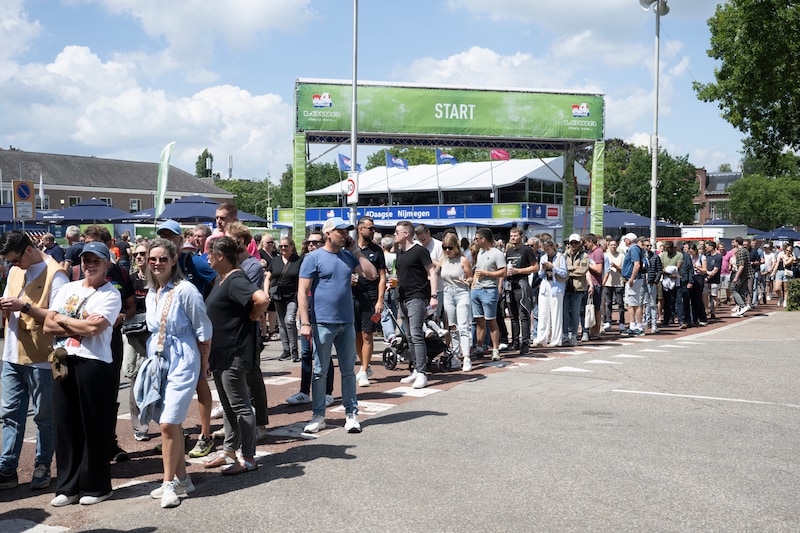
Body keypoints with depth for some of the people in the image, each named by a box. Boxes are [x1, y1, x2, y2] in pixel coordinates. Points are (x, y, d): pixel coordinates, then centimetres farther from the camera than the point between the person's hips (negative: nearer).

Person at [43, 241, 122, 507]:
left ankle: (95, 486, 15)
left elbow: (94, 328, -17)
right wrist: (80, 326, -9)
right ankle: (67, 486, 20)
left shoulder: (111, 294, -3)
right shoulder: (68, 289, 13)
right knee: (65, 424, 8)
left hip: (94, 363, -5)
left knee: (94, 426, 2)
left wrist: (63, 320, -3)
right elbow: (48, 325, 4)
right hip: (64, 362, 5)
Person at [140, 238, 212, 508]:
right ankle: (181, 478, 23)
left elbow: (204, 330, -8)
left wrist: (203, 364, -1)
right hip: (157, 360, 7)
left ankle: (170, 483, 2)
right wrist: (153, 358, 14)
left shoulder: (185, 290, -13)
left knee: (168, 423, -11)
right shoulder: (151, 294, 9)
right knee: (171, 422, 11)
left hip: (182, 362, -7)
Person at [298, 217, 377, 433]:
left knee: (348, 371, 10)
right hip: (322, 323, -4)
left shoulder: (348, 256, 10)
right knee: (320, 372, 4)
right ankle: (318, 416, 14)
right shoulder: (314, 258, -4)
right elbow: (303, 291, -7)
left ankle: (351, 414, 17)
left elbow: (371, 274, 5)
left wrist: (356, 251, 2)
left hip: (347, 323, 4)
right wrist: (305, 322, -14)